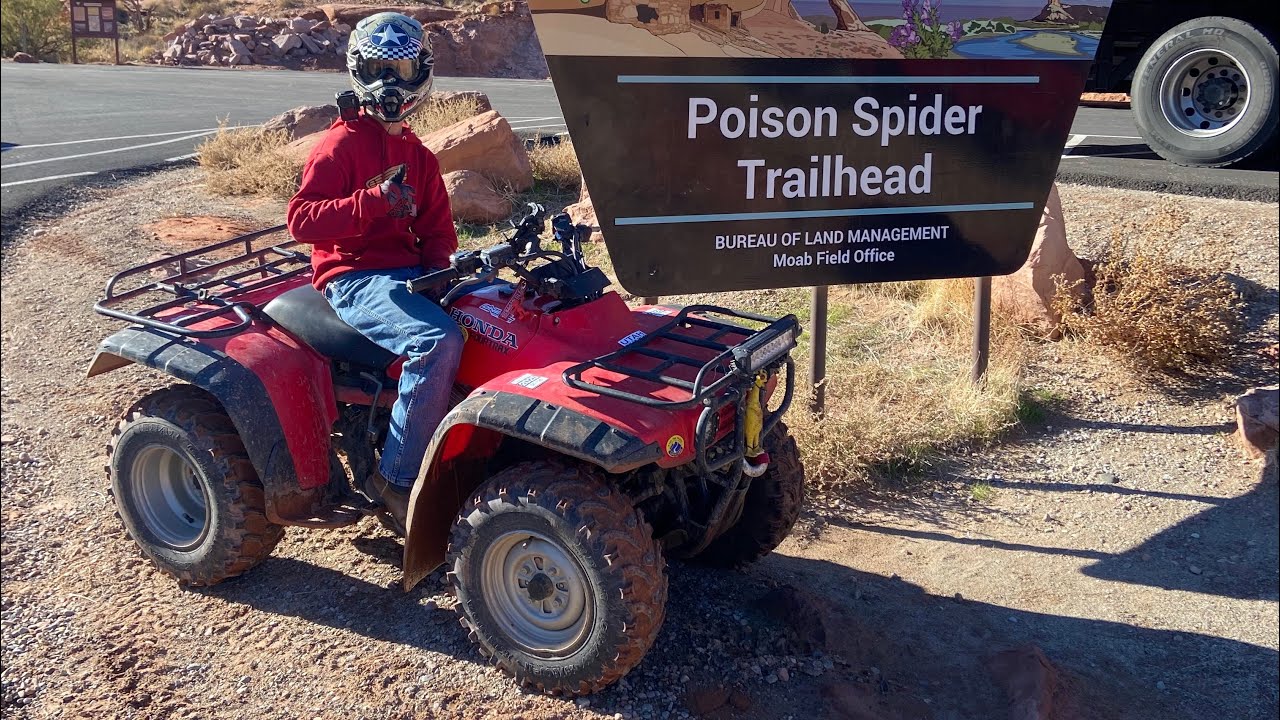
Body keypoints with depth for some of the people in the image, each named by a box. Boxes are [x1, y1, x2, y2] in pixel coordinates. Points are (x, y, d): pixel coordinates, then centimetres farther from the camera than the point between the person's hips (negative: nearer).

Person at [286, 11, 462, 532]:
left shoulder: (419, 156, 20)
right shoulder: (341, 145, -3)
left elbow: (438, 226, 19)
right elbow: (301, 219, -13)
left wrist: (439, 264, -5)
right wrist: (373, 201, -26)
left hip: (408, 272, 7)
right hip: (353, 279, -7)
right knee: (438, 340, -33)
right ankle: (395, 480, -20)